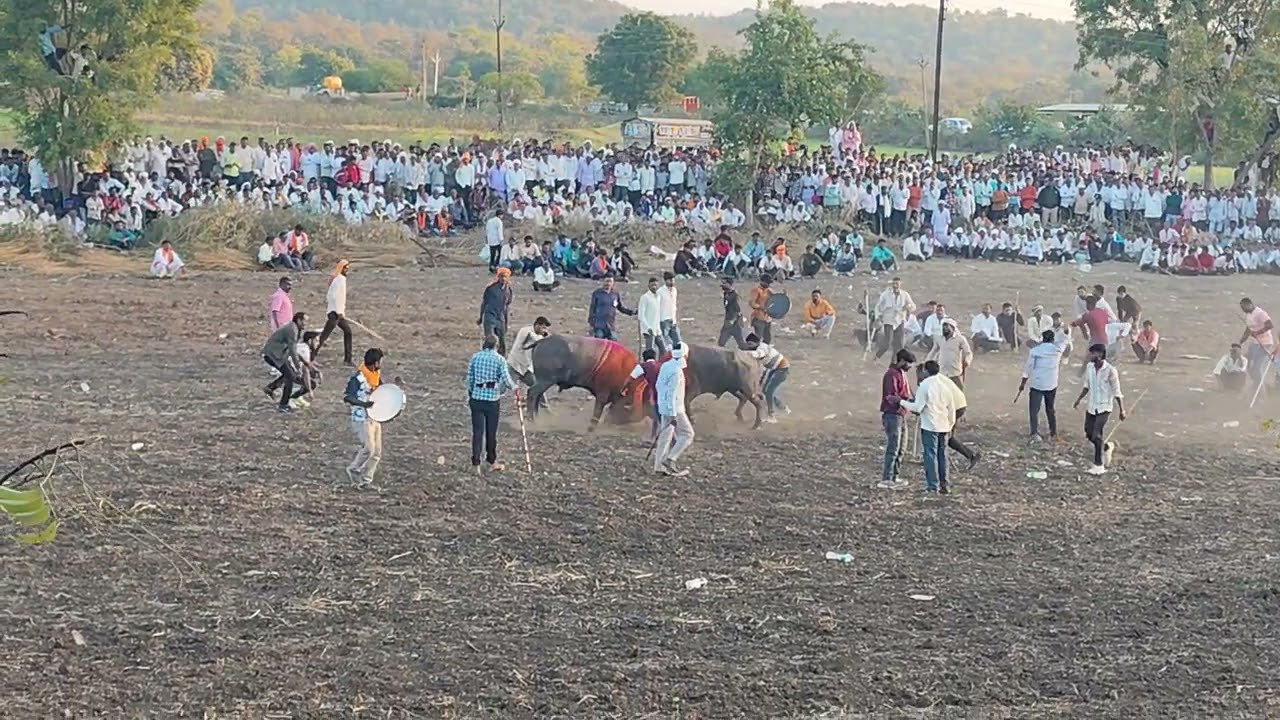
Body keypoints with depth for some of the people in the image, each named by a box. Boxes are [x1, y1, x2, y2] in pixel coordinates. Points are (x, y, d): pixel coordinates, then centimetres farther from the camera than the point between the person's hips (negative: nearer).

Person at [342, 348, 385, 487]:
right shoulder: (358, 378, -17)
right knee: (368, 448, -17)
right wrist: (363, 404, -34)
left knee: (376, 452, 5)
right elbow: (346, 397, -21)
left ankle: (366, 480, 14)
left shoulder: (376, 375, 7)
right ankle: (353, 470, 5)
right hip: (361, 418, -8)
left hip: (375, 417, 8)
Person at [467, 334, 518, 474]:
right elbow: (506, 379, -9)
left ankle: (476, 464, -1)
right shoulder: (500, 359, -6)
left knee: (477, 431, 3)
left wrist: (469, 395, 16)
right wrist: (515, 389, 9)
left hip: (476, 398, 2)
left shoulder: (475, 357, 2)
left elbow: (469, 378, 5)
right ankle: (491, 461, 23)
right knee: (491, 431, 11)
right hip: (492, 399, -2)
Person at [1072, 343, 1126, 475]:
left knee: (1097, 435, -13)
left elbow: (1117, 392, -12)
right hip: (1091, 406, 6)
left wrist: (1121, 410, -10)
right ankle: (1106, 447, 38)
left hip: (1104, 407, -6)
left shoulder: (1110, 370, -18)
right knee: (1089, 433, 10)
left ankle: (1099, 466, -5)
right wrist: (1079, 399, 15)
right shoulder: (1089, 367, 0)